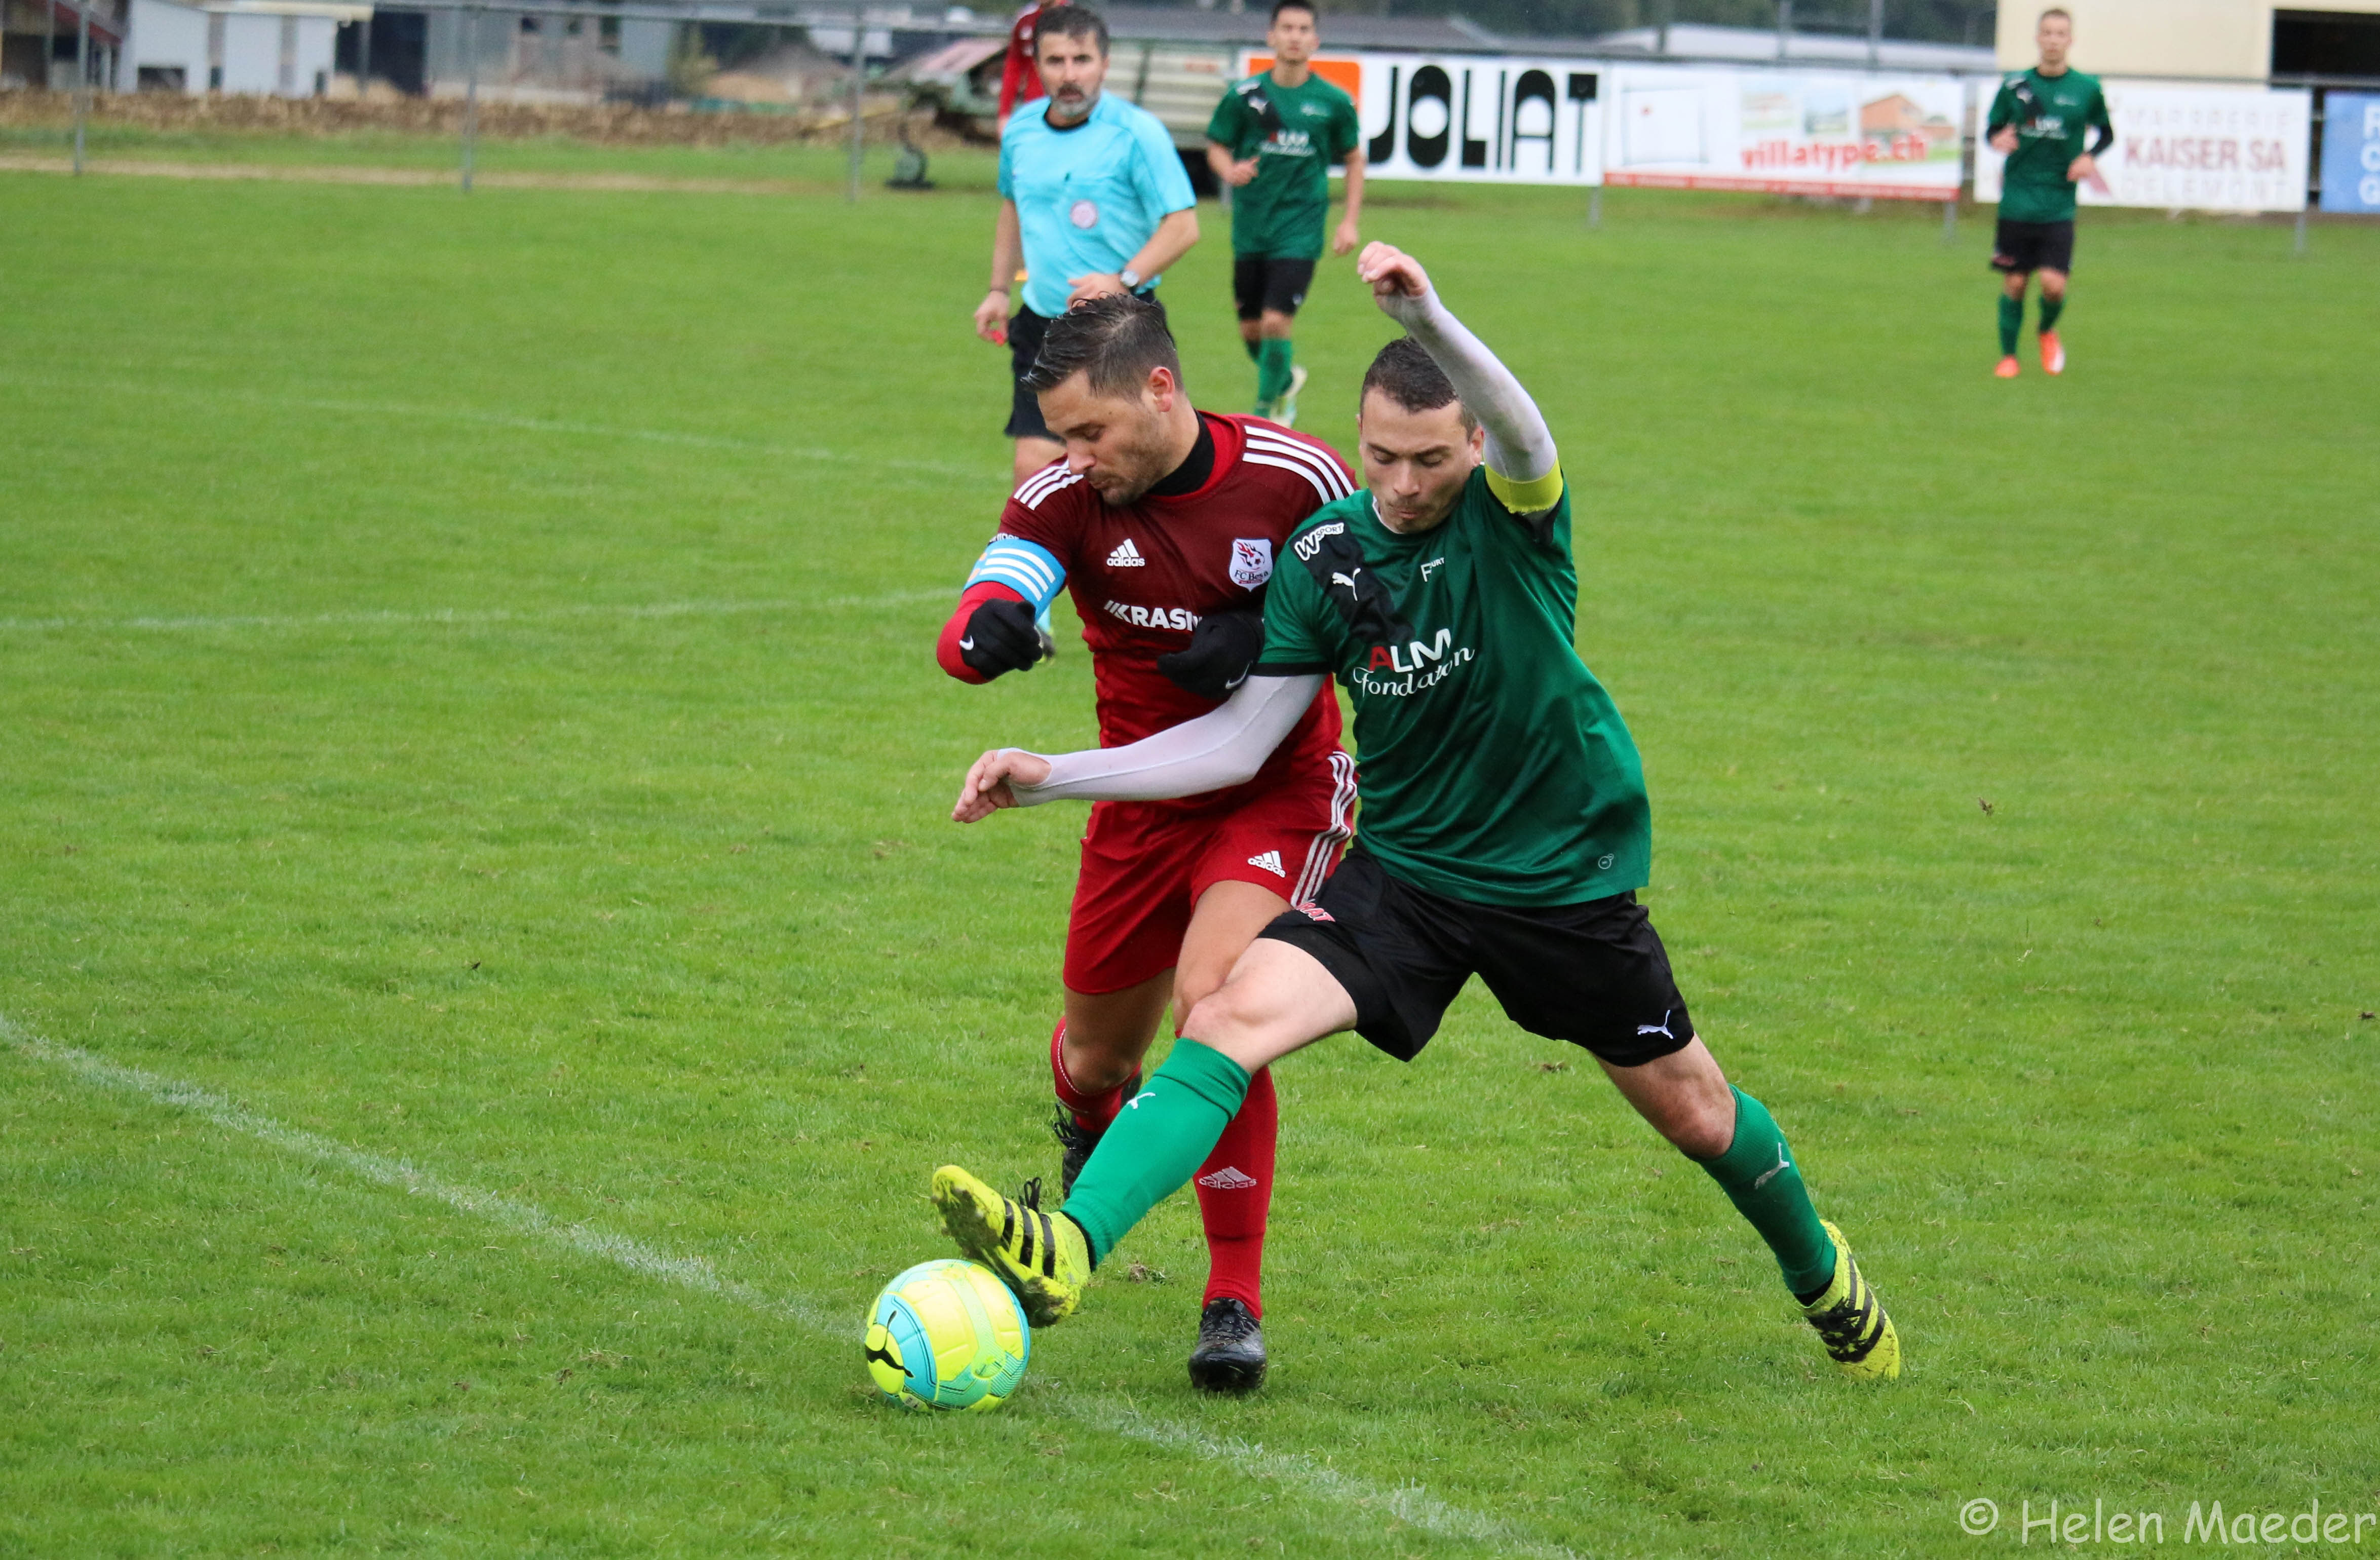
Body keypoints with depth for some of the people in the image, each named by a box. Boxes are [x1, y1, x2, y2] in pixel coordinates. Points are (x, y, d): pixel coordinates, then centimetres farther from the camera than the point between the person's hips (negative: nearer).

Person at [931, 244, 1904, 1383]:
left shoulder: (1512, 514, -17)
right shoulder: (1325, 558, -7)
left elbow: (1523, 431, -43)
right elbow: (1241, 738, -2)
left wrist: (1426, 318, -64)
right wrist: (1053, 775, -12)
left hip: (1567, 880, -2)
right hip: (1404, 872, 2)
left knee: (1695, 1116, 13)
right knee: (1233, 1015, -23)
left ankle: (1819, 1269, 45)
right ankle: (1066, 1253, -36)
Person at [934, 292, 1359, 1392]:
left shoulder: (1296, 480, -17)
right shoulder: (1067, 499, -11)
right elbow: (968, 634, -25)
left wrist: (1272, 643, -25)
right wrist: (986, 629, -50)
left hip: (1279, 794, -4)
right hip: (1142, 800, 4)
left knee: (1213, 1003, -27)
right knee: (1097, 1057, 14)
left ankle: (1235, 1302, -15)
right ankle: (1088, 1137, 56)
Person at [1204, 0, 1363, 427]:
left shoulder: (1333, 102, -1)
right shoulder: (1244, 96, -1)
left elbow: (1354, 160, 11)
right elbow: (1216, 147, 8)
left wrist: (1350, 222, 4)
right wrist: (1229, 170, -16)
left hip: (1300, 230, -2)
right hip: (1250, 229, 2)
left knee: (1276, 323, -15)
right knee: (1251, 331, 8)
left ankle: (1268, 409, 5)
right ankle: (1287, 380, 40)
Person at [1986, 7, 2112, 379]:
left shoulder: (2087, 89, 1)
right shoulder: (2015, 86, 2)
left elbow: (2106, 132, 14)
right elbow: (1993, 129, 11)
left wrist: (2089, 156, -5)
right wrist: (1998, 140, -12)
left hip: (2059, 205, -1)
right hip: (2017, 202, 1)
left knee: (2054, 284, -9)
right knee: (2014, 283, 1)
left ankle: (2048, 333, 23)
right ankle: (2008, 355, 18)